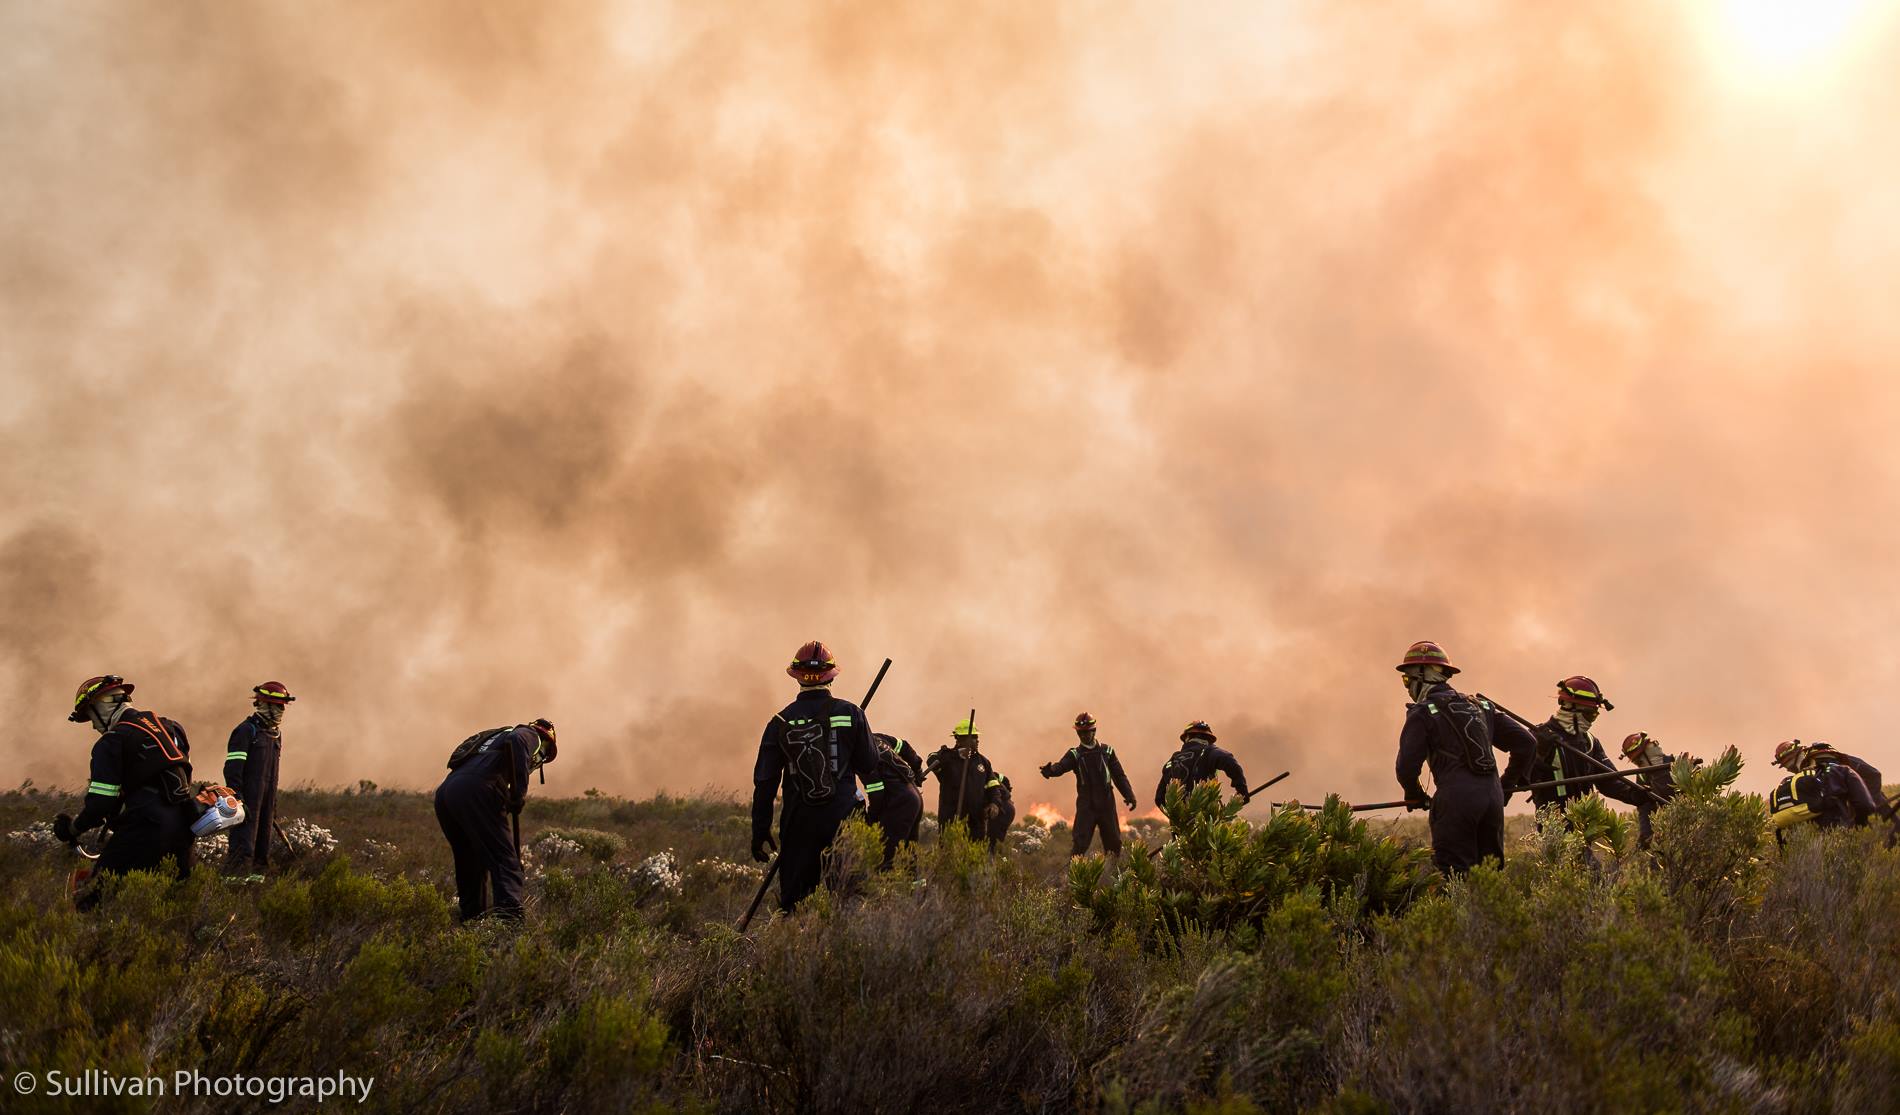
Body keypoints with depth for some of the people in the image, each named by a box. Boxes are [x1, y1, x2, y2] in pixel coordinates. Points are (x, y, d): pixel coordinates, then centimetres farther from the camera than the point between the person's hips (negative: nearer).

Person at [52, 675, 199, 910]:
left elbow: (101, 800, -10)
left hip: (147, 827, -8)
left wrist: (73, 828, 9)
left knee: (99, 892, -2)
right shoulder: (165, 725, 18)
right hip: (184, 824, 8)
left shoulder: (111, 741, -5)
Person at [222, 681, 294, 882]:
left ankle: (255, 873, 16)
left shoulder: (275, 733, 17)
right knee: (244, 842, -13)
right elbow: (232, 769, -14)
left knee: (263, 838, 9)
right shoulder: (246, 731, -10)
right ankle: (235, 877, -13)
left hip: (266, 800, 8)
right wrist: (236, 799, -20)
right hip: (248, 799, -8)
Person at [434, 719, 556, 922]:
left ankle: (472, 917, 26)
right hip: (477, 791, -8)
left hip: (444, 793, 8)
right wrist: (519, 792, -8)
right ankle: (509, 916, -26)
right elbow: (515, 741, -9)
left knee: (470, 863, 23)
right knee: (505, 860, -10)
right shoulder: (530, 736, 19)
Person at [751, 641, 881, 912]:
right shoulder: (850, 713, -2)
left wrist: (760, 831, 9)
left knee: (793, 899, 9)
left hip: (799, 820, 1)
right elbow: (870, 767, 2)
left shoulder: (781, 722, 1)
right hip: (843, 817, -1)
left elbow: (764, 781, 3)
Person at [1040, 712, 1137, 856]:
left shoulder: (1107, 751, 9)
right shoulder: (1074, 754, 3)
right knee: (1080, 844, -10)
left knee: (1114, 842, 10)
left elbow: (1119, 776, 10)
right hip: (1086, 805, -2)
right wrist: (1050, 770, -40)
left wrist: (1129, 795, -1)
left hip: (1107, 804, 2)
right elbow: (1061, 766, -16)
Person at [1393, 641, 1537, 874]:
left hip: (1456, 801, -6)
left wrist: (1415, 796, 14)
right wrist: (1509, 782, 27)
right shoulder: (1481, 706, 21)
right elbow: (1526, 742, 18)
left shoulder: (1422, 713, 2)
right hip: (1493, 796, 6)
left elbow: (1407, 767, -6)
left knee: (1453, 873, -3)